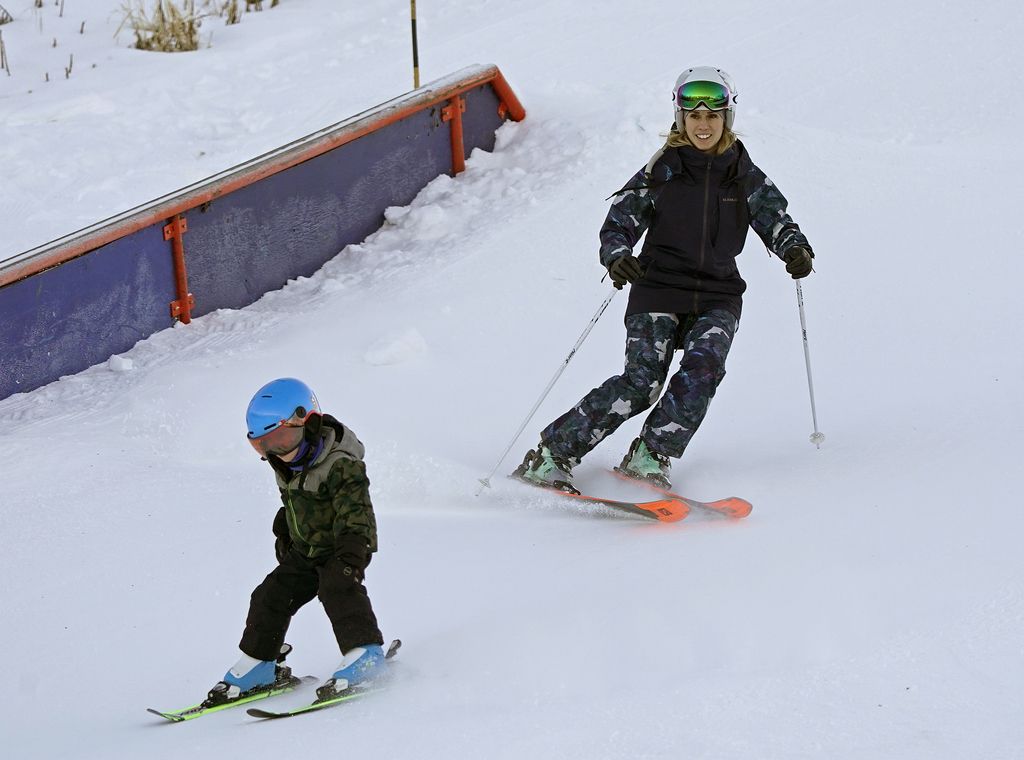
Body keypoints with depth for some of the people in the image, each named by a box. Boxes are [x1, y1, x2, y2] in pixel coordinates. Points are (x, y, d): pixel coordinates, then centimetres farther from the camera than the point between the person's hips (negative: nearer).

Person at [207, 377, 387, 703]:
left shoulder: (342, 465, -26)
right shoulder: (289, 466, 0)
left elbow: (354, 517, -31)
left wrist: (350, 557, -39)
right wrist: (283, 535, 29)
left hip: (345, 547, -8)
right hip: (304, 551, 8)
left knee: (338, 590, -31)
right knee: (271, 597, 3)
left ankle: (365, 654, -35)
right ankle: (257, 665, 16)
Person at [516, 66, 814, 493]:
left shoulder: (745, 177, 8)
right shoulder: (661, 171, 3)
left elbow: (775, 218, 3)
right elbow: (619, 223, 0)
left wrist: (795, 249, -20)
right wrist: (617, 257, -22)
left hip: (718, 295, 2)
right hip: (659, 287, -2)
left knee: (703, 369, -26)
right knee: (642, 380, -18)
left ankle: (651, 456, -17)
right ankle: (552, 455, -13)